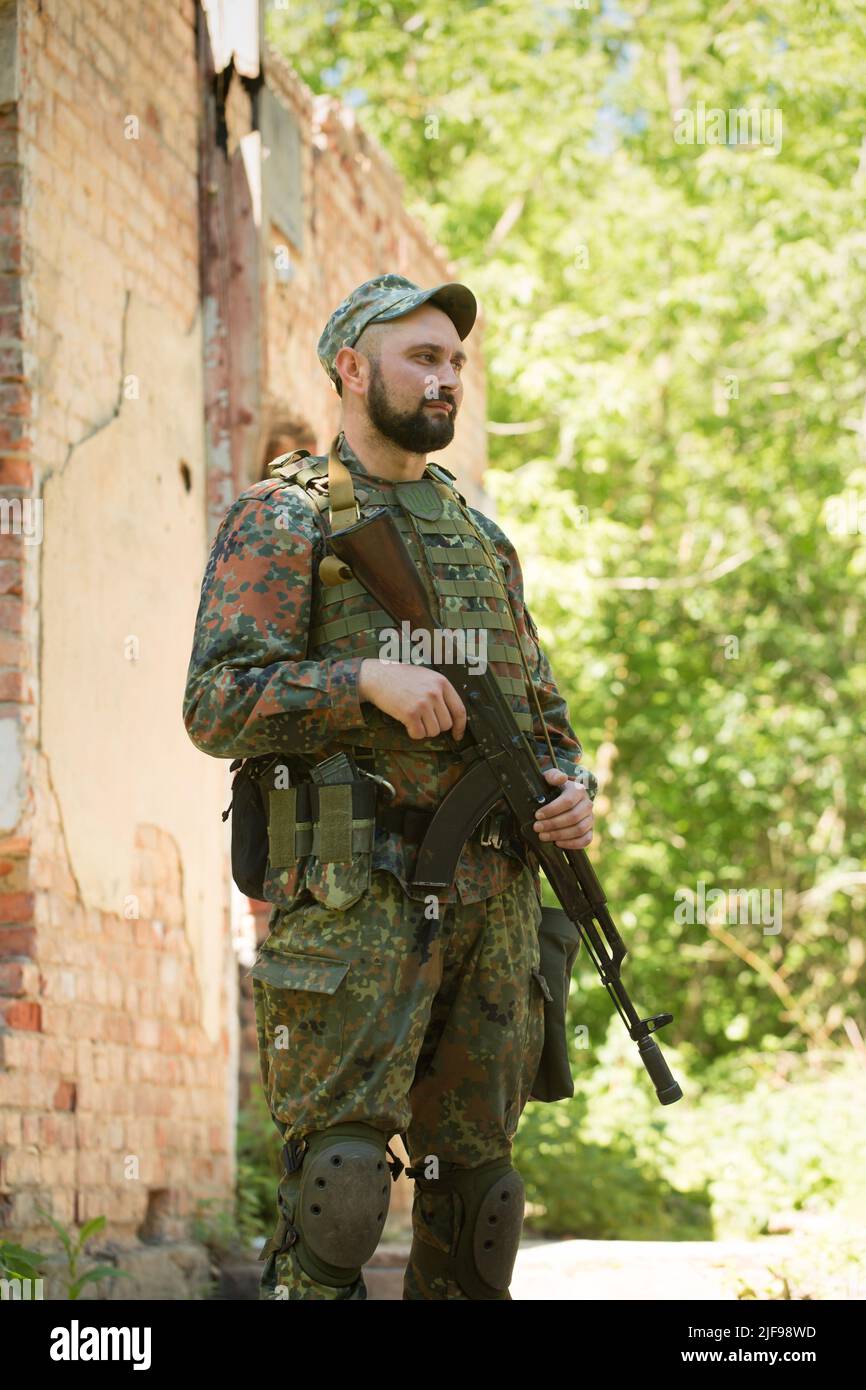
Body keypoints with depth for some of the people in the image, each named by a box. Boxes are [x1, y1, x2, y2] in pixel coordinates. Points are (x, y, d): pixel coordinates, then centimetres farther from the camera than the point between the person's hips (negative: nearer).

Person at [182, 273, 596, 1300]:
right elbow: (217, 704, -8)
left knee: (474, 1163, 8)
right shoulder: (283, 519, 1)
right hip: (356, 893, -6)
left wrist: (571, 788, 3)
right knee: (339, 1162, -12)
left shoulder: (482, 538, 21)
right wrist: (364, 680, -19)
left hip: (493, 891, 6)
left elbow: (544, 708, 24)